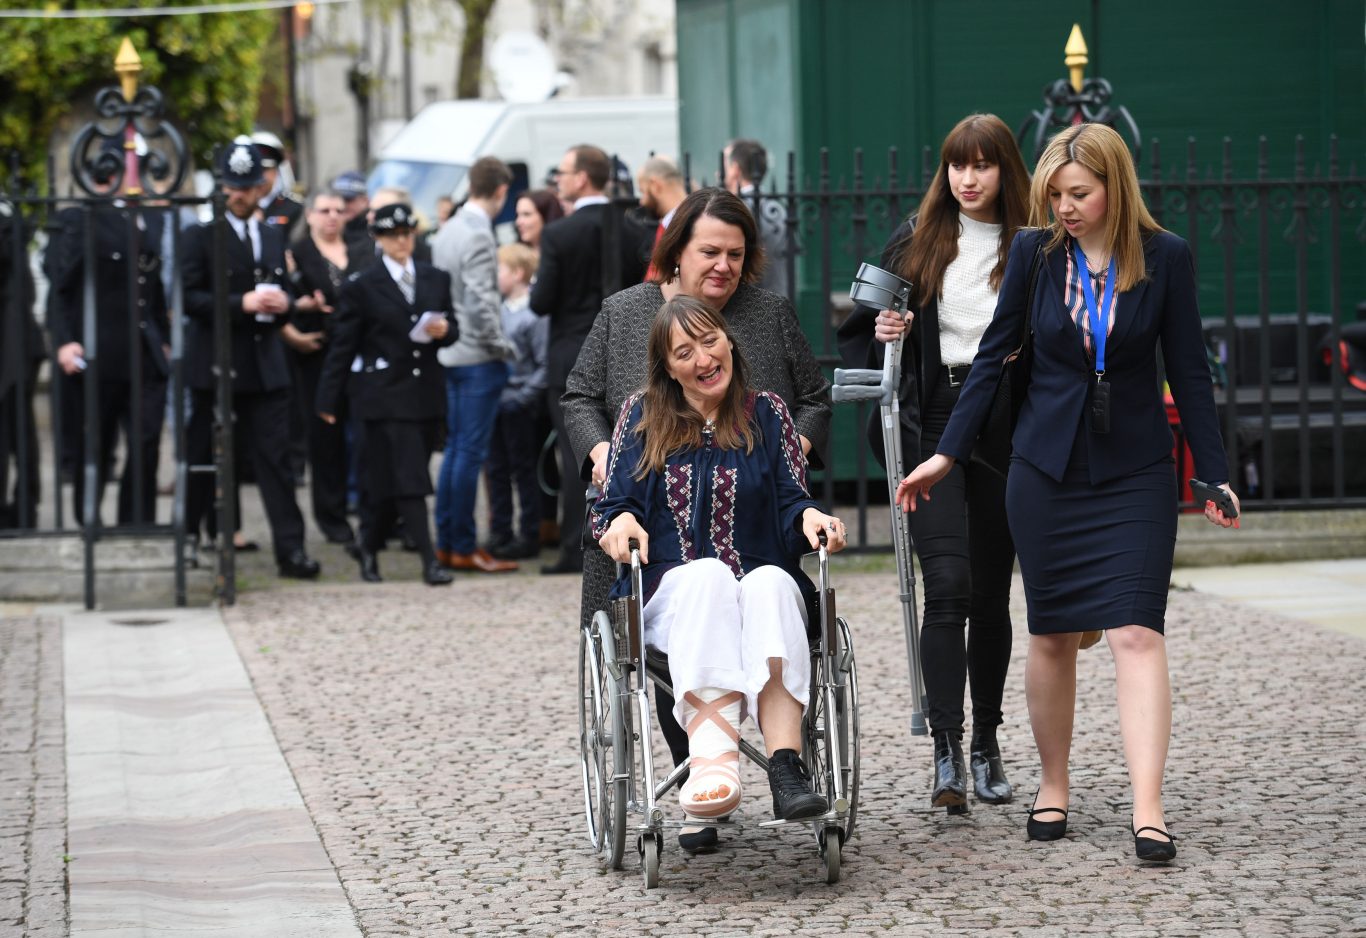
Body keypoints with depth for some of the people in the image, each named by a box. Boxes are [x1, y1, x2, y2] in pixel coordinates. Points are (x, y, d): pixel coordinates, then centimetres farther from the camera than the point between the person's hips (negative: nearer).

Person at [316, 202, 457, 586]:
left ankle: (368, 544, 29)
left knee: (391, 482, 10)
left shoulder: (436, 279, 11)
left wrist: (444, 330, -10)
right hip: (385, 393, -5)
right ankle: (429, 561, -14)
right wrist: (328, 398, -1)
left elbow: (453, 329, 15)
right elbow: (343, 345, 0)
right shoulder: (362, 286, -1)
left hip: (426, 393, 5)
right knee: (408, 480, -11)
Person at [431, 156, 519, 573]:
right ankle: (464, 547, -2)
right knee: (470, 452, -5)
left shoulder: (447, 232, 10)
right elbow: (479, 302, -22)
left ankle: (446, 541, 16)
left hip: (451, 354, 9)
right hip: (478, 358, -9)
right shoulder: (478, 236, -16)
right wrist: (501, 346, -11)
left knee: (455, 449, 13)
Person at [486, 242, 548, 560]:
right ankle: (500, 532, 21)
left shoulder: (534, 316, -13)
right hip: (494, 400, 7)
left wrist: (524, 396, -18)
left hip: (517, 405, -7)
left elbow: (545, 365, -14)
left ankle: (529, 535, 10)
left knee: (523, 469, 2)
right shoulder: (499, 310, 8)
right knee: (496, 470, 12)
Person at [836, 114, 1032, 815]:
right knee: (948, 584, -14)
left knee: (992, 592, 8)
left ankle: (985, 744, 20)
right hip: (931, 422, -1)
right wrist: (883, 331, -7)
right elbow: (862, 325, 15)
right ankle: (946, 752, -16)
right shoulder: (915, 241, 7)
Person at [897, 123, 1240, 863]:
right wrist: (947, 454, 4)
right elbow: (994, 355, 5)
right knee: (1052, 635, 7)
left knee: (1135, 632, -12)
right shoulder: (1035, 252, -1)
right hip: (1046, 469, 2)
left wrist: (1214, 474, 1)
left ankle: (1147, 810, -15)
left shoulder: (1165, 258, -4)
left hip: (1135, 472, -2)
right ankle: (1053, 788, 23)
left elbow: (1188, 371, 2)